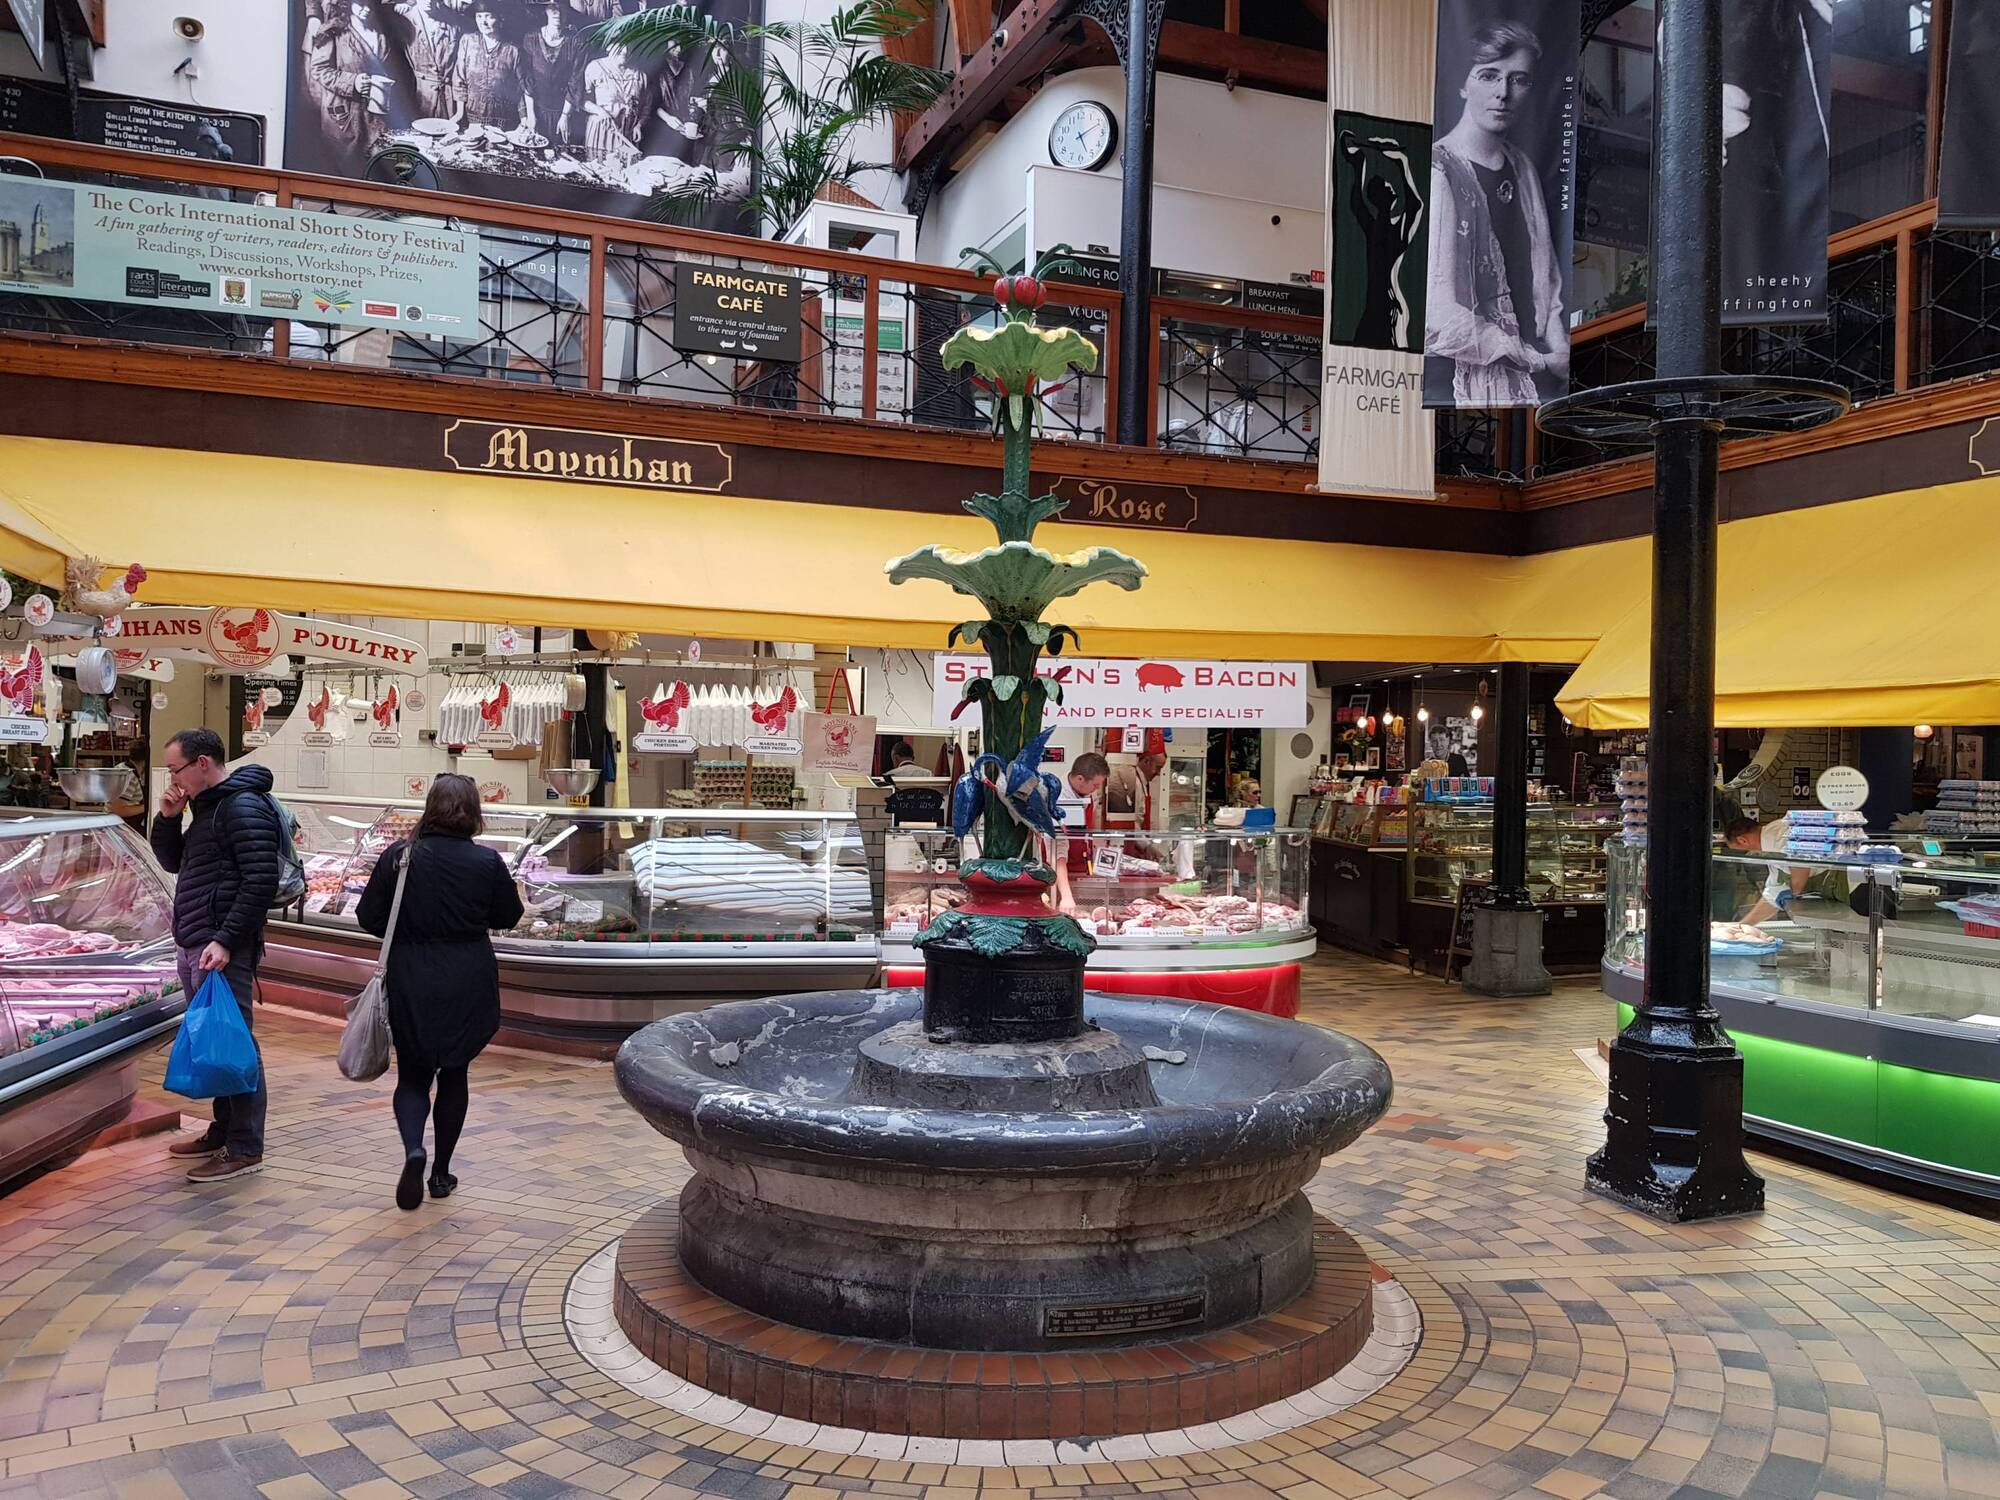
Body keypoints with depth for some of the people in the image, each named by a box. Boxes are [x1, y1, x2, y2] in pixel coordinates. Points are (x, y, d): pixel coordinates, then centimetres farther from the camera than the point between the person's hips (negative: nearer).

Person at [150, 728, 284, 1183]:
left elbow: (261, 881, -21)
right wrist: (167, 818, 10)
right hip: (195, 945, 10)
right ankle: (223, 1132, 26)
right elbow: (173, 863, 28)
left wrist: (225, 940, -24)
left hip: (221, 949, -10)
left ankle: (245, 1148, -1)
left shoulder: (243, 807, -13)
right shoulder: (207, 806, 18)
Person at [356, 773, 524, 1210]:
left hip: (409, 982, 0)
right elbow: (509, 916, 3)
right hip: (467, 983, 0)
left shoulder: (398, 857, -8)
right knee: (454, 1074, 15)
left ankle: (413, 1148, -13)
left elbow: (369, 916, -2)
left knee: (412, 1075, 12)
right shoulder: (487, 862, -10)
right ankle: (442, 1171, 20)